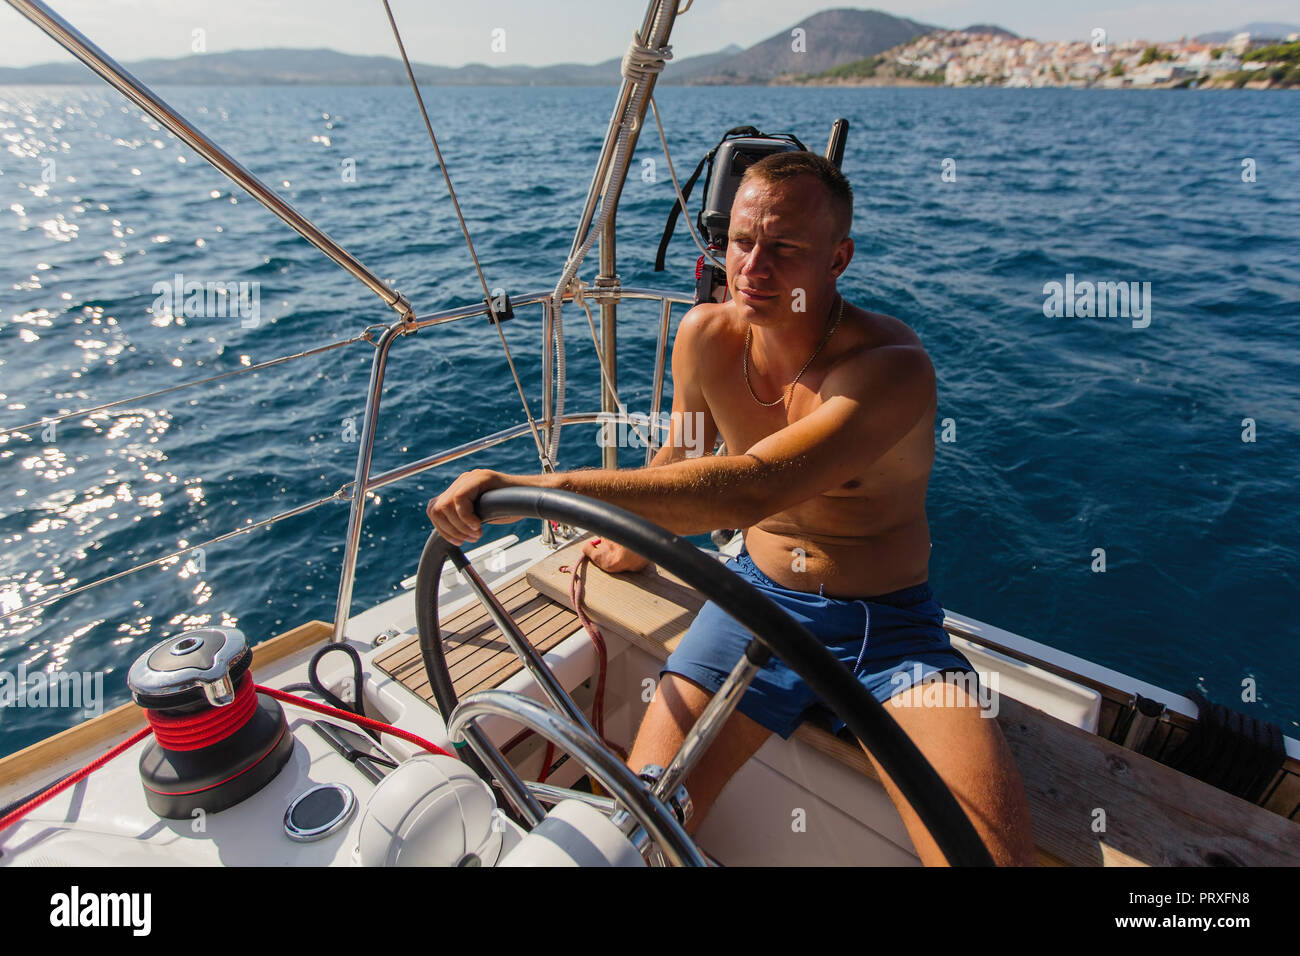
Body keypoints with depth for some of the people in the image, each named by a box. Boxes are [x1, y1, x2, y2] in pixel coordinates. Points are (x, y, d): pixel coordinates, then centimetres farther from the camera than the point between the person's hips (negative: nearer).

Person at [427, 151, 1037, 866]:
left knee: (993, 850, -20)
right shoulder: (705, 335, -6)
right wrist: (637, 543, 27)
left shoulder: (893, 368, -23)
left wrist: (534, 485, -38)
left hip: (888, 625, -2)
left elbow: (747, 489, -37)